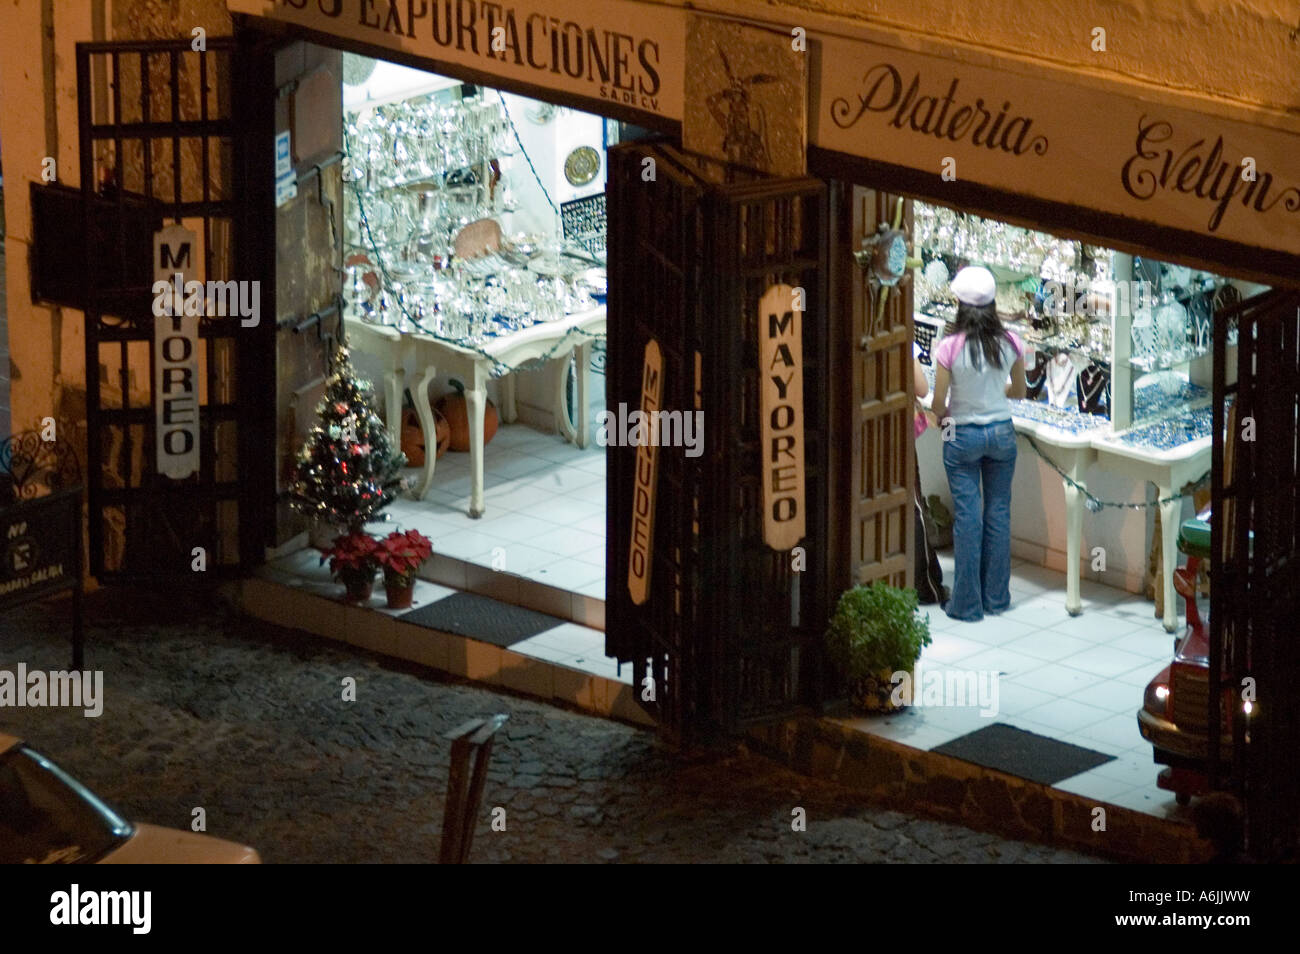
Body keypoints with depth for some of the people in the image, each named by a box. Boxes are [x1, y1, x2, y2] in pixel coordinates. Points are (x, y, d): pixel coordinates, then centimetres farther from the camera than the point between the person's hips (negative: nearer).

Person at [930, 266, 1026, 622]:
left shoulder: (950, 348, -19)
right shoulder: (1010, 344, -9)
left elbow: (939, 402, -12)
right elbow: (1019, 390, 6)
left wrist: (943, 417, 10)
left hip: (963, 436, -3)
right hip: (1001, 432, 3)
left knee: (967, 516, 4)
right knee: (998, 513, 13)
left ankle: (967, 603, 9)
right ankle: (996, 597, 21)